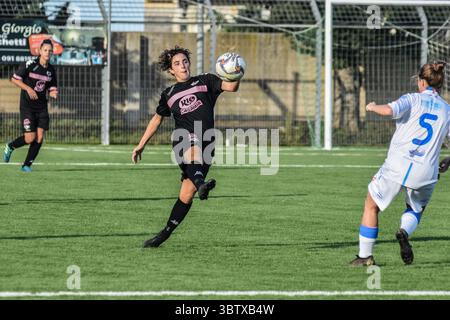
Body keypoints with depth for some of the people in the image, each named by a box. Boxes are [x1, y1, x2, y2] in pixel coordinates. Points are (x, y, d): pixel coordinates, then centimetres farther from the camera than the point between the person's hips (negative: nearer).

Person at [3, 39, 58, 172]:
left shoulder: (51, 70, 5)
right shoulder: (29, 65, -11)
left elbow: (52, 89, 12)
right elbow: (14, 79, -6)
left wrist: (54, 94, -12)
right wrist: (28, 89, -17)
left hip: (42, 107, 5)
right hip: (27, 106, -5)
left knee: (40, 137, -6)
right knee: (30, 138, -10)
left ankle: (27, 164, 9)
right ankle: (10, 147, 20)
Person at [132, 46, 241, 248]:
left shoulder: (205, 81, 13)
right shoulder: (169, 95, 19)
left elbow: (230, 87, -2)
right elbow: (157, 120, 31)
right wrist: (141, 146, 30)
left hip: (205, 144, 0)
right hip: (183, 139, 0)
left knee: (186, 195, -6)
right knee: (194, 150, -40)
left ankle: (165, 234, 5)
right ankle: (201, 184, -68)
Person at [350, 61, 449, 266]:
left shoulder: (412, 99, -2)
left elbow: (389, 110, -21)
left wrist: (373, 107, -1)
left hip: (397, 166, -3)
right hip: (426, 172, 3)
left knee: (371, 206, 16)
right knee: (416, 210, 28)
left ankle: (365, 256, 14)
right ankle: (405, 232, -6)